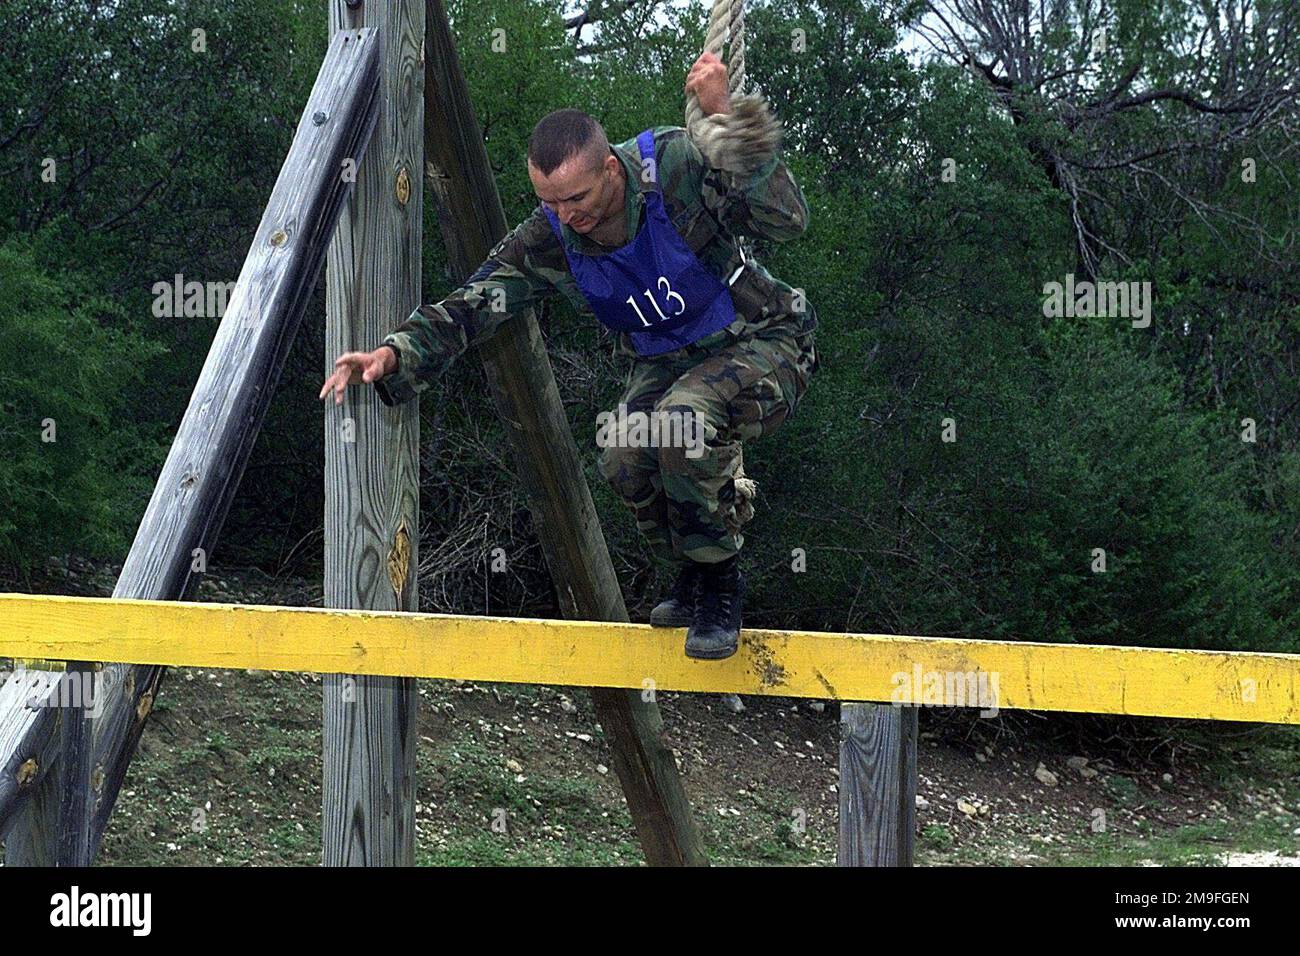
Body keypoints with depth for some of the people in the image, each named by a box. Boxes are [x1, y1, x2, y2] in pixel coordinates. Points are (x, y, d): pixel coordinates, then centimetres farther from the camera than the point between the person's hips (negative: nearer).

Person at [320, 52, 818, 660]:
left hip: (763, 343, -5)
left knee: (685, 420, -35)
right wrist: (393, 354, -25)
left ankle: (720, 586, -11)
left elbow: (787, 219, -31)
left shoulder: (675, 164, -24)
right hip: (665, 363, 5)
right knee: (625, 457, -25)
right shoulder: (548, 241, -11)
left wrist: (728, 118, -39)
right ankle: (692, 574, 7)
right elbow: (469, 307, -9)